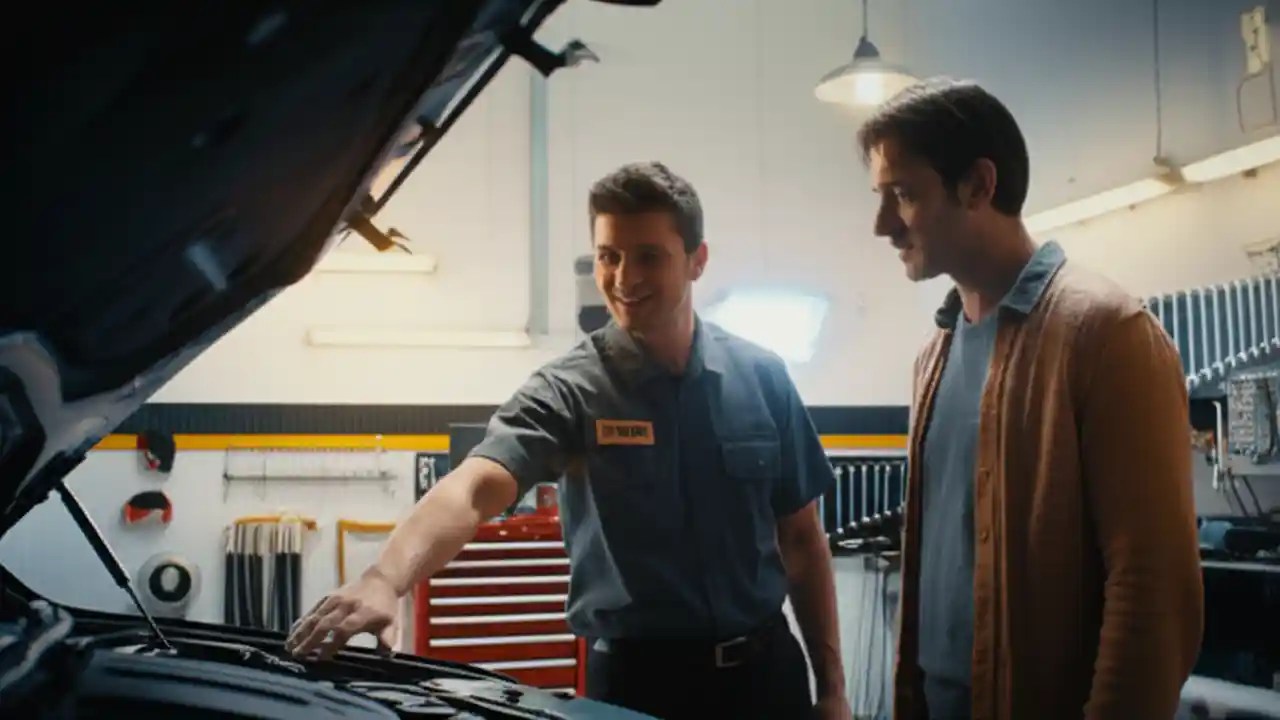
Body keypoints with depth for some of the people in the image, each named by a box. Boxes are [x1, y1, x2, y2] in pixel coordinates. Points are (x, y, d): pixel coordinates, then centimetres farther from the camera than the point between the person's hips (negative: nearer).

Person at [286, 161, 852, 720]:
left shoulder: (762, 378, 1)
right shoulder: (569, 391, -10)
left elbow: (802, 538, 7)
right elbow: (471, 489, -27)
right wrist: (384, 579, -46)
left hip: (767, 667, 3)